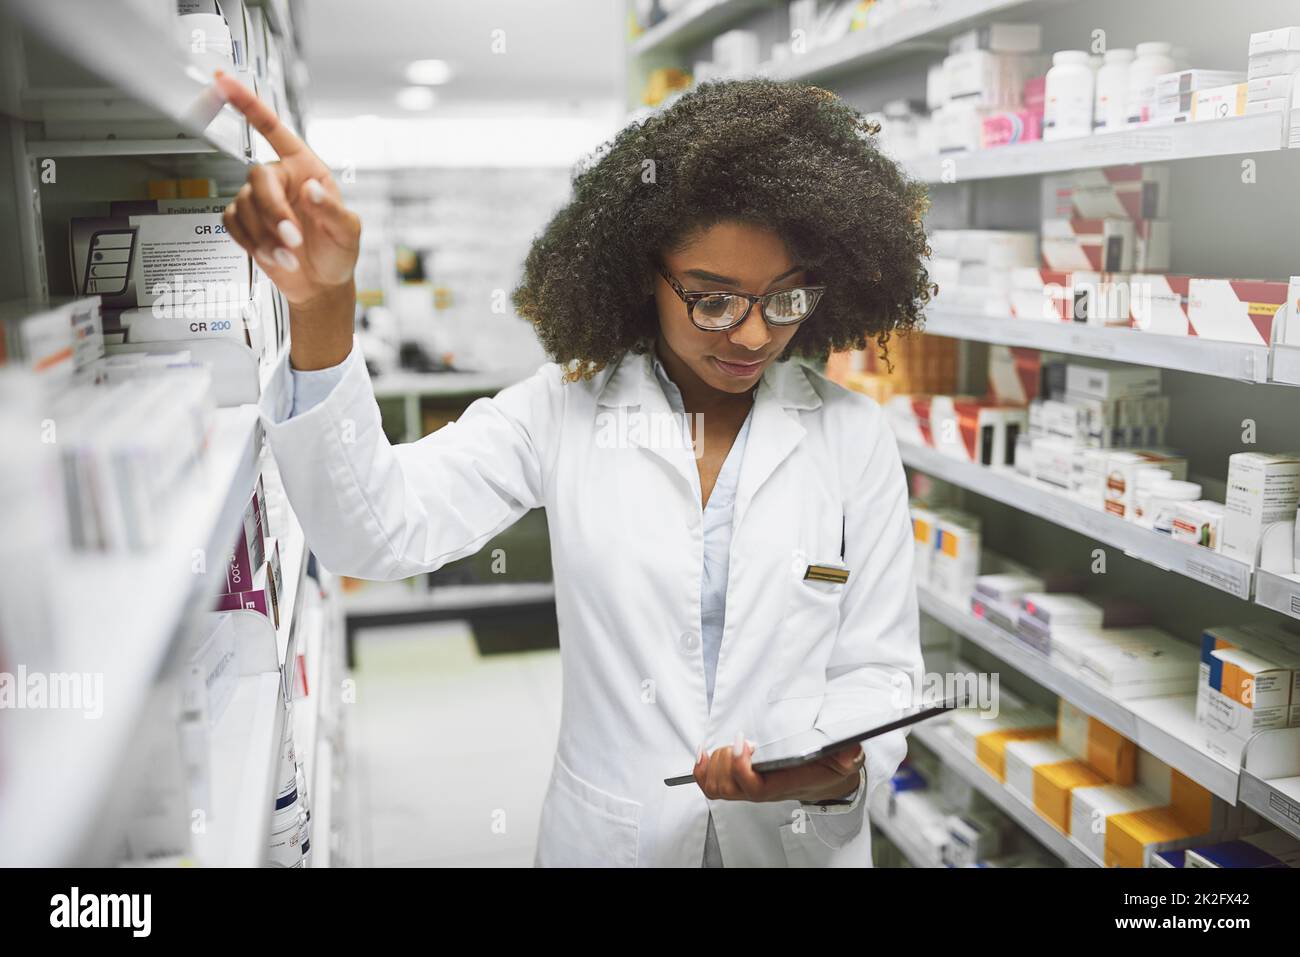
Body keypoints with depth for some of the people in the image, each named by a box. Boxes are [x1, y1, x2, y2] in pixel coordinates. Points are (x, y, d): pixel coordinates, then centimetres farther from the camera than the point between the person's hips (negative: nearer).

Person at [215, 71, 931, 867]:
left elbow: (877, 665, -3)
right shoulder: (563, 410, -10)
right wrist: (322, 308, -37)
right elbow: (373, 531, -22)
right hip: (610, 833, 1)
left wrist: (839, 769, -25)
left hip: (805, 835, 0)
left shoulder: (853, 435, -9)